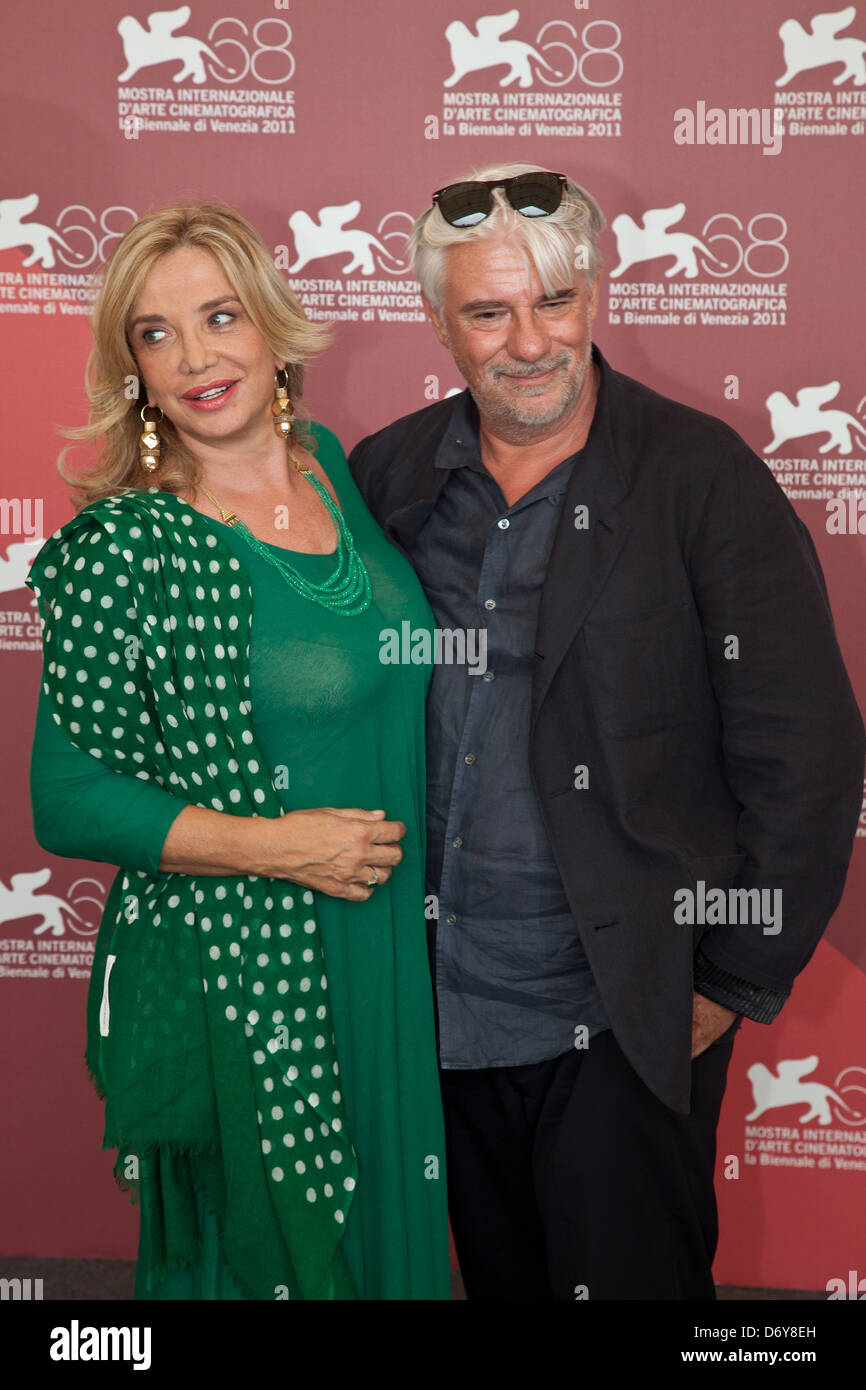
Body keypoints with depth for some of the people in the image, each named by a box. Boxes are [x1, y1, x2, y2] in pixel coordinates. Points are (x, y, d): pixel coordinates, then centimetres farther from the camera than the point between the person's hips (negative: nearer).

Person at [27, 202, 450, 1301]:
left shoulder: (335, 469, 2)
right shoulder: (120, 550, -17)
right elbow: (67, 797, -13)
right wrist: (275, 845, -20)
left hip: (390, 951, 6)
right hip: (236, 976, -6)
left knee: (388, 1228, 22)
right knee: (267, 1252, 12)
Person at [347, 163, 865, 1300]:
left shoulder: (704, 479, -11)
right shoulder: (386, 476, 1)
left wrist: (736, 982, -9)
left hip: (627, 1021, -4)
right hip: (441, 1006, 4)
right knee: (500, 1275, 21)